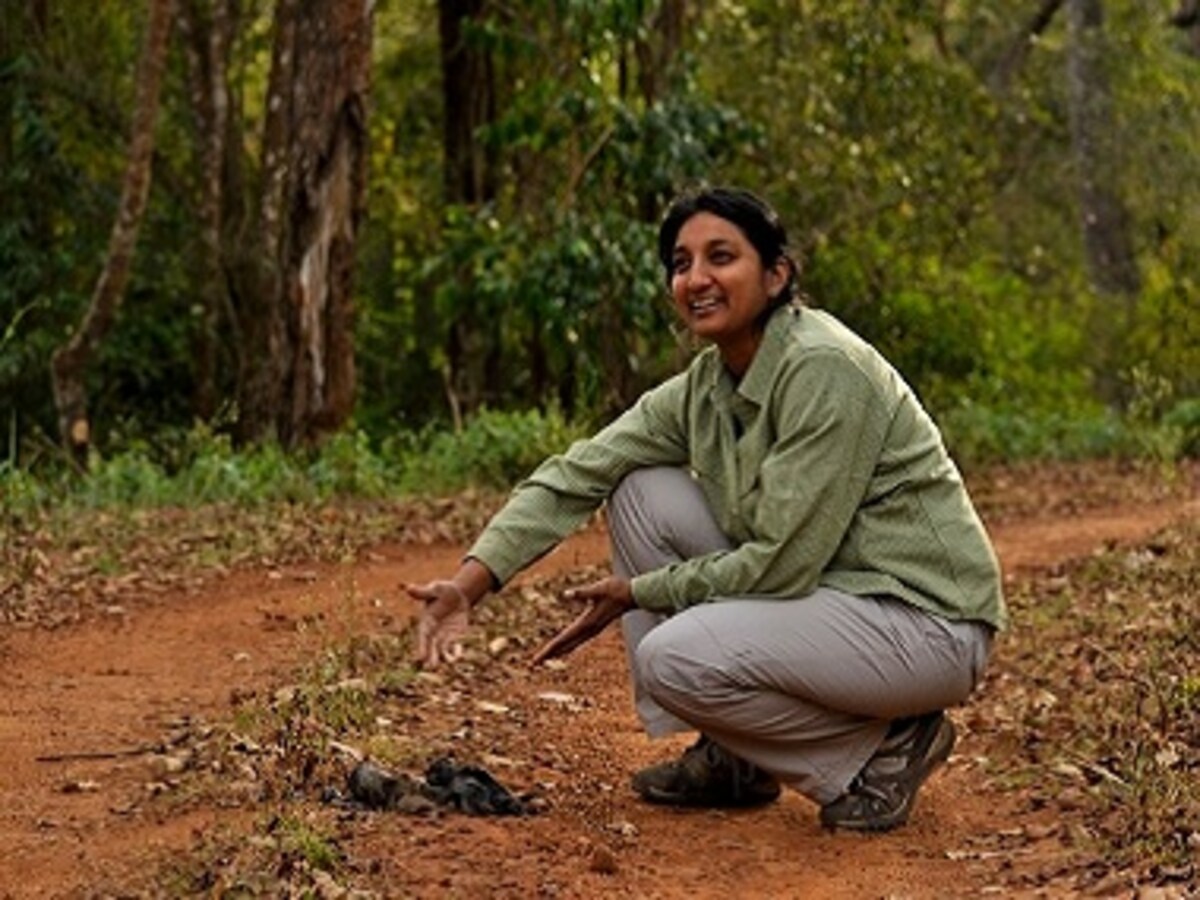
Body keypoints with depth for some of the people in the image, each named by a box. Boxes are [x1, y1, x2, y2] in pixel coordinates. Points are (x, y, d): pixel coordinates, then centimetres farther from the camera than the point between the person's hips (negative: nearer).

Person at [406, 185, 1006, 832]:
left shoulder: (825, 369, -22)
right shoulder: (703, 387, 3)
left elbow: (781, 564, -23)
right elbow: (576, 473, -2)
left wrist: (636, 593, -13)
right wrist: (469, 583, -14)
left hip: (928, 620, -8)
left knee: (673, 657, -24)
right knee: (642, 492, 0)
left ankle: (885, 750, -3)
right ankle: (731, 760, 7)